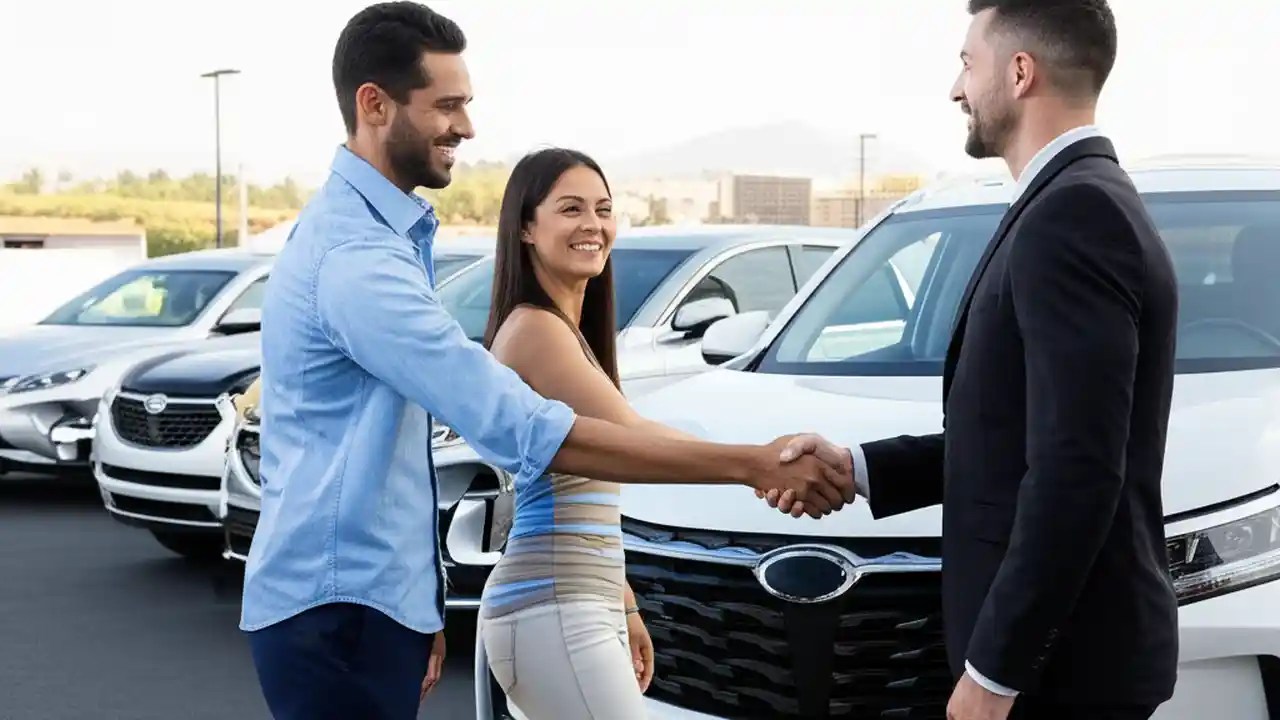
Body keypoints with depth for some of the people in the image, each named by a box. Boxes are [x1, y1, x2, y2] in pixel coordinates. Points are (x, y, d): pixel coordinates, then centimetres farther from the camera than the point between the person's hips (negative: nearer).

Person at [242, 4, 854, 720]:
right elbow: (526, 431, -29)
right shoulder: (358, 256, -23)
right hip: (338, 609, -9)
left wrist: (418, 603, 16)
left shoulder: (366, 231, 10)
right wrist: (752, 464, -28)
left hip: (366, 600, 9)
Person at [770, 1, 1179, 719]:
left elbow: (1075, 472, -25)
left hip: (1064, 656, -10)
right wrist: (857, 468, 9)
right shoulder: (1083, 205, 13)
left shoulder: (1071, 214, -19)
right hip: (1065, 641, 10)